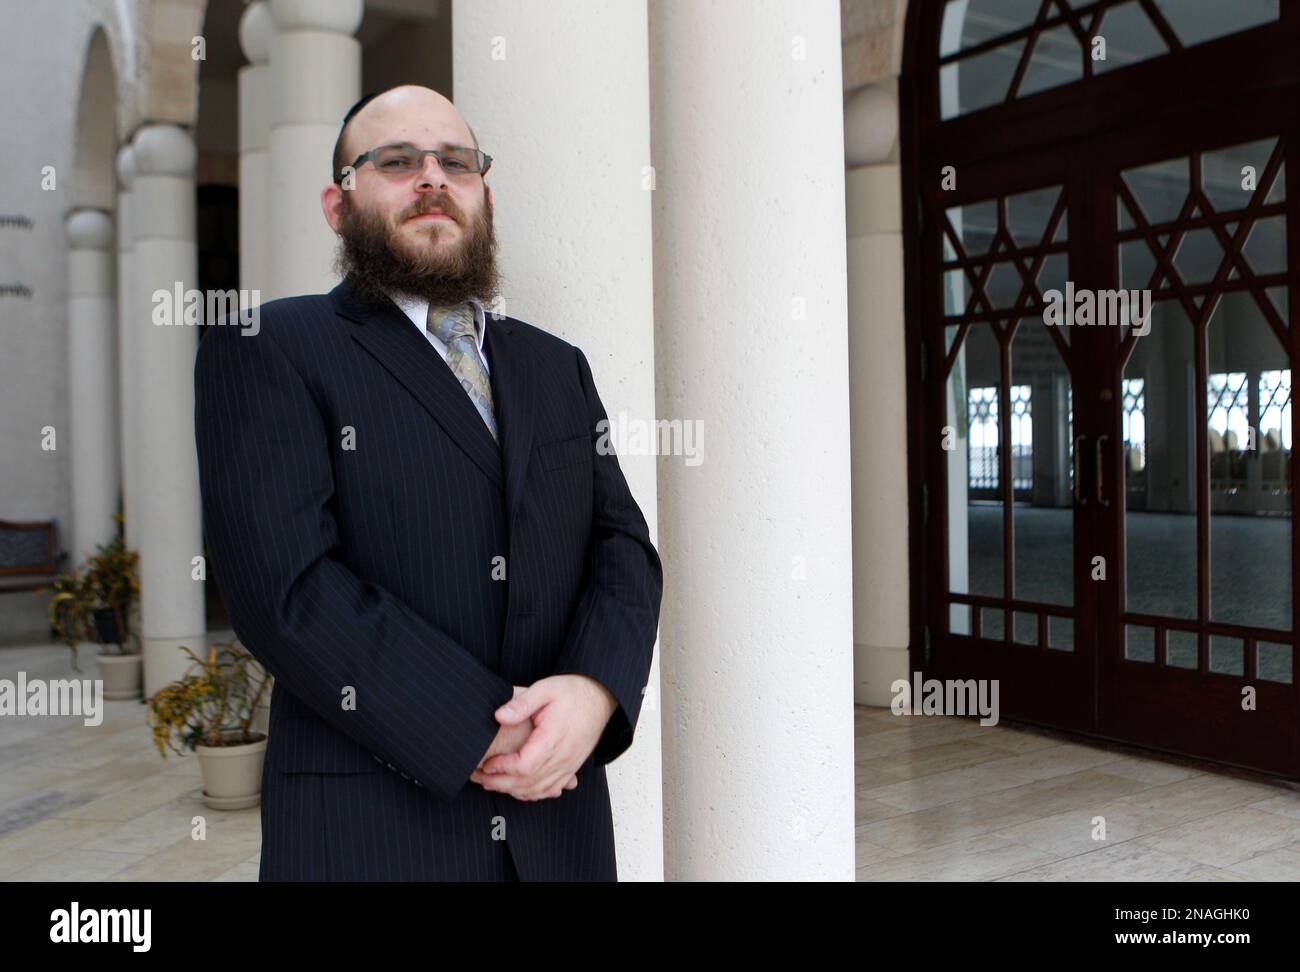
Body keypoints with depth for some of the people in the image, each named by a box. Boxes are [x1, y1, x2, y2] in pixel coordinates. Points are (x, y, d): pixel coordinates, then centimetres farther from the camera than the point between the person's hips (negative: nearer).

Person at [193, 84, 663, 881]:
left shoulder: (557, 366, 13)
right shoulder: (265, 348, -3)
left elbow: (624, 546, 5)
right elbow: (286, 587, -14)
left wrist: (595, 690, -14)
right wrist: (481, 730, -17)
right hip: (371, 827, -4)